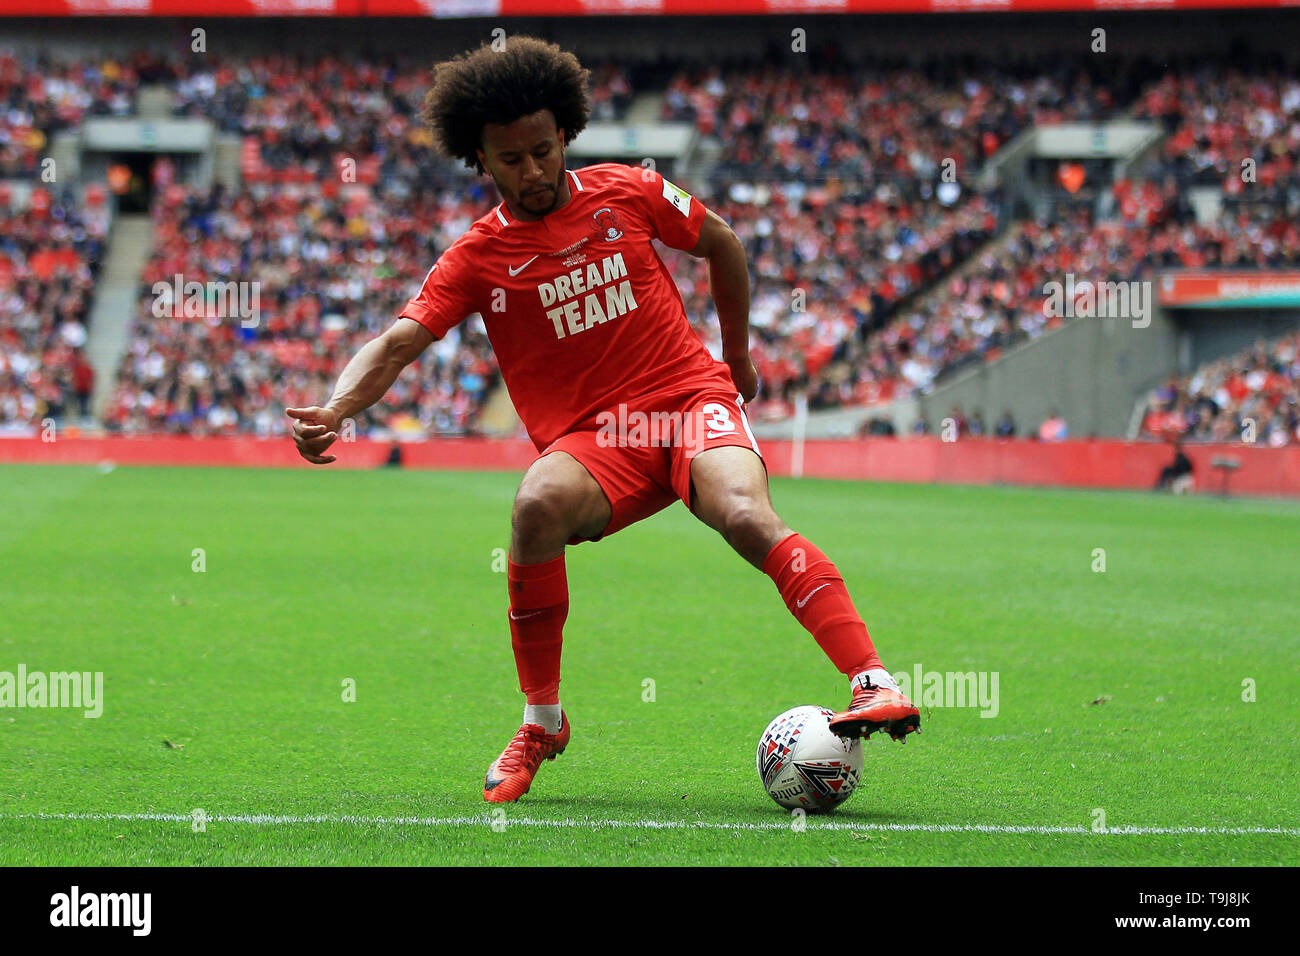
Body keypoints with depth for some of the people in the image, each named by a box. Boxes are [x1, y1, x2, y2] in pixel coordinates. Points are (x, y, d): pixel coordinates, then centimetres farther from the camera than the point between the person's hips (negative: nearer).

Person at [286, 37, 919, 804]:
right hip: (587, 436, 0)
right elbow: (396, 345, -10)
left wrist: (737, 356, 26)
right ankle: (542, 722, -14)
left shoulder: (627, 192, 4)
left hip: (690, 399, 0)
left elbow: (722, 245, 20)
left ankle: (873, 682, -35)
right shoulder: (478, 256, 1)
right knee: (538, 506, -33)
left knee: (745, 516, -32)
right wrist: (334, 410, -29)